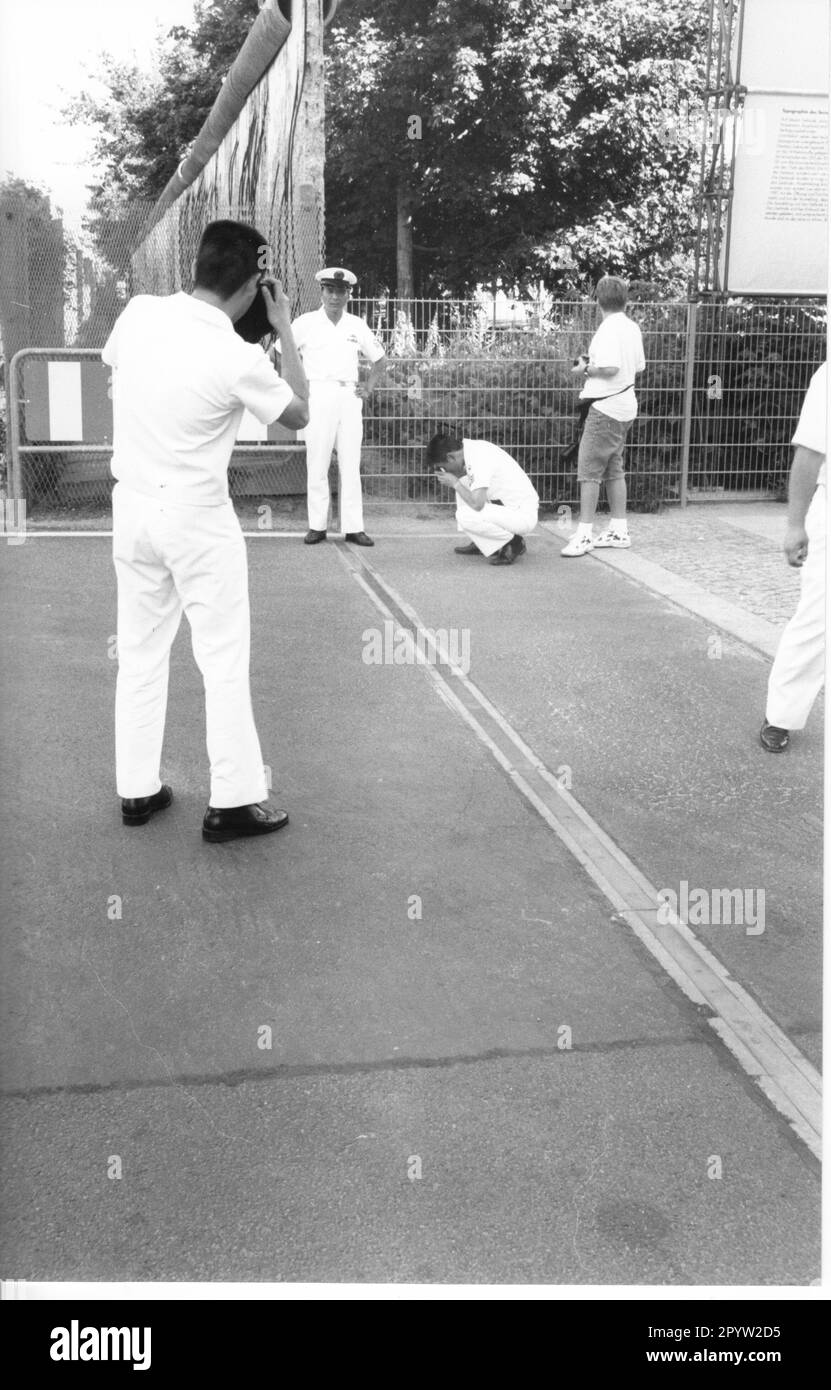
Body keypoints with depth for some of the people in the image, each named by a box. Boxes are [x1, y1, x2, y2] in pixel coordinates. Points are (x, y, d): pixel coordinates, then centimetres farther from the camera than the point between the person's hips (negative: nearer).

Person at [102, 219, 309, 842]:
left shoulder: (139, 312, -6)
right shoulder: (239, 357, -18)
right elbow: (299, 414, -1)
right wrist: (285, 330, 4)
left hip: (132, 506, 6)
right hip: (197, 518, -5)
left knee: (140, 655, 13)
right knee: (224, 661, 4)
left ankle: (138, 790, 22)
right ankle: (233, 801, 9)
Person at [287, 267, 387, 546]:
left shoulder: (358, 326, 9)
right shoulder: (305, 323, 1)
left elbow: (380, 360, 20)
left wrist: (368, 389, 9)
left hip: (349, 397, 3)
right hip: (318, 395, -2)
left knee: (351, 464, 2)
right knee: (317, 463, -1)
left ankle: (354, 527, 5)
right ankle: (317, 525, 5)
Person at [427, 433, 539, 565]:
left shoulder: (480, 459, -24)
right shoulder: (471, 448, 2)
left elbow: (477, 504, -29)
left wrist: (455, 483, -15)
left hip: (523, 515, -9)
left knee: (465, 516, -24)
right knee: (462, 483, 12)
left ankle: (514, 543, -4)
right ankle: (477, 544, 14)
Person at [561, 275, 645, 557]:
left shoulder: (609, 328, -16)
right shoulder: (632, 327, 11)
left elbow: (611, 368, -26)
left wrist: (586, 370, -10)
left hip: (606, 406, -9)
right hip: (625, 405, 9)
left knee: (589, 470, -7)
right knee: (613, 468, 15)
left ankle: (584, 534, -8)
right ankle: (619, 530, 20)